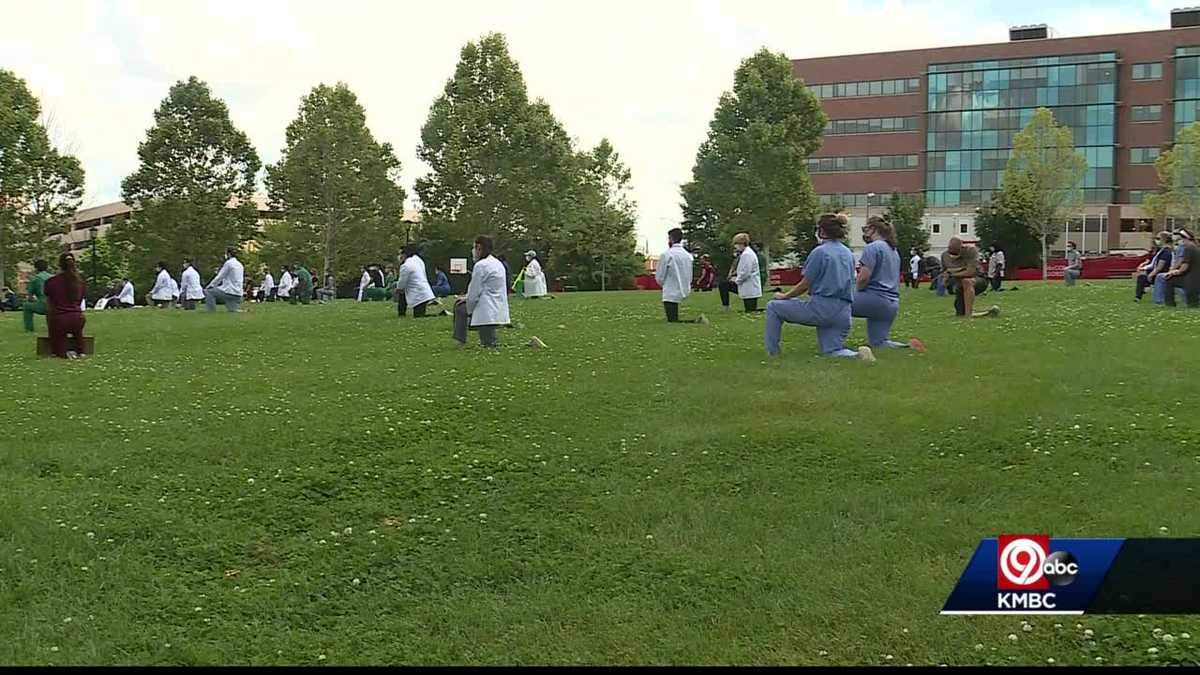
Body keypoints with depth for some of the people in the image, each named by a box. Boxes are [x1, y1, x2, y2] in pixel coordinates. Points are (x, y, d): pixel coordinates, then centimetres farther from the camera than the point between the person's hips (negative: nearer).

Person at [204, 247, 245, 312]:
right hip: (238, 293, 8)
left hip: (230, 292, -8)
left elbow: (219, 277, -6)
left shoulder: (229, 263, -8)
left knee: (208, 292, 3)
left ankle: (212, 313, 0)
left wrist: (209, 286, 7)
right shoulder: (239, 264, 17)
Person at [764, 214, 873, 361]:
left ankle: (772, 353, 8)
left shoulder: (820, 252, -9)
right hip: (843, 314, 7)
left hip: (822, 309, -7)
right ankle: (858, 355, -13)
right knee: (832, 352, 16)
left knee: (773, 307, 8)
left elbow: (805, 285, -5)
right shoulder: (848, 254, 13)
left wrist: (785, 296, 11)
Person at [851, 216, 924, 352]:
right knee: (879, 343, 15)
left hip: (876, 299, -9)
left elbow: (863, 277, -18)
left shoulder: (872, 248, -9)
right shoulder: (893, 250, 20)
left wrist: (856, 292, 3)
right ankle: (908, 346, -3)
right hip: (892, 304, 9)